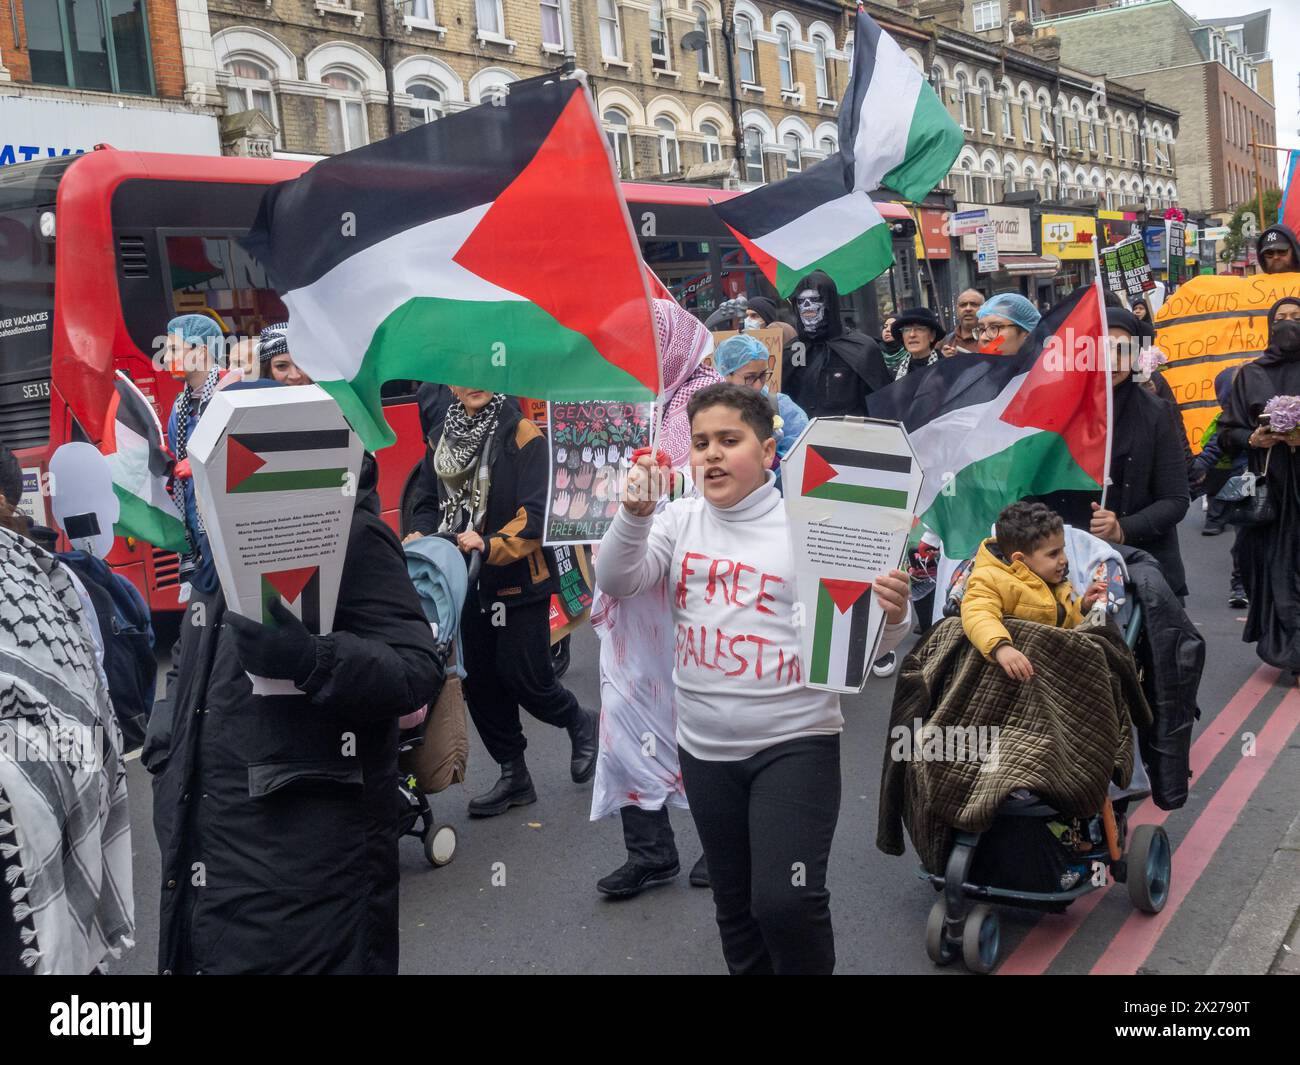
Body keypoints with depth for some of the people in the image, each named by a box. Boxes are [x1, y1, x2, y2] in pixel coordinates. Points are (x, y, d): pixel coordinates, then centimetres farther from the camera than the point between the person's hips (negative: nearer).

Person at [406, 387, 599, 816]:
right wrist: (420, 537, -13)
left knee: (524, 677, -3)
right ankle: (513, 777, 26)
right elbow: (428, 503, 7)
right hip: (464, 582, 6)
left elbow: (535, 514, -19)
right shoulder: (443, 438, 7)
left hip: (518, 579, -6)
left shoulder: (523, 434, -12)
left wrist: (490, 545, -32)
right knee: (480, 680, 10)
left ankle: (581, 724, 29)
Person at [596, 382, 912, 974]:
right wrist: (634, 516, -23)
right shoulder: (680, 520, 4)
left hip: (795, 742, -4)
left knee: (785, 902, -12)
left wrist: (892, 618, -28)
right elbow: (617, 583, -7)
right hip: (704, 747, 4)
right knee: (734, 903, 17)